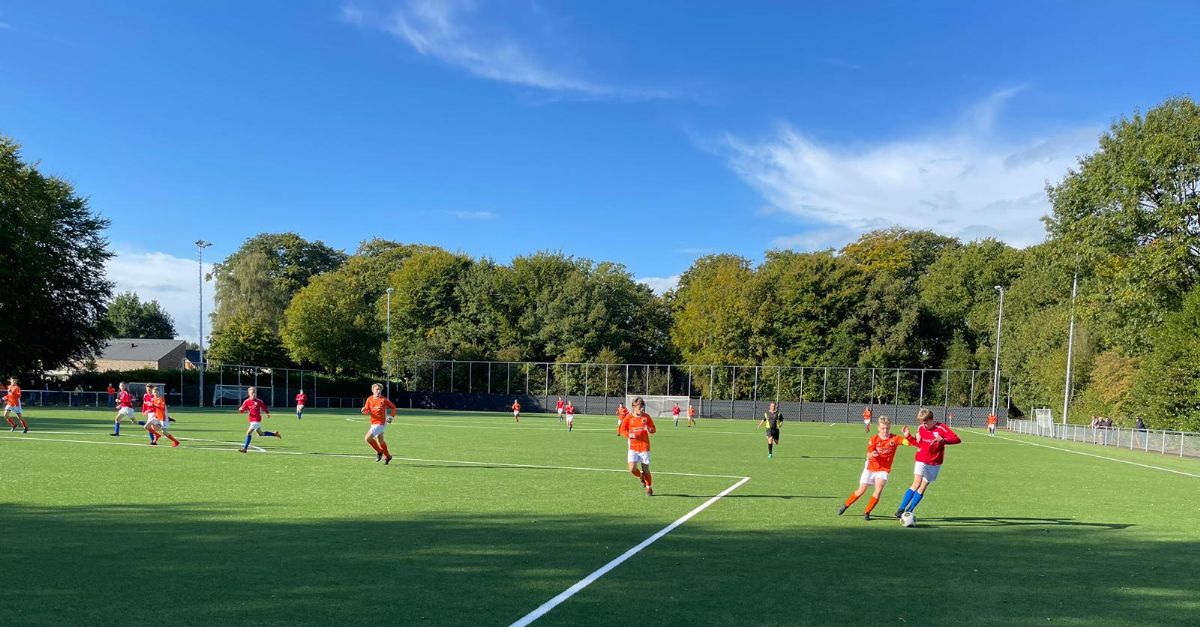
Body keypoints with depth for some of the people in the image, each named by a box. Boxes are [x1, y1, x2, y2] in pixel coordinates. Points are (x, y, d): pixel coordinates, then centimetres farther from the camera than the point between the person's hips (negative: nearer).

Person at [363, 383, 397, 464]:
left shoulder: (384, 399, -11)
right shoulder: (369, 399, 2)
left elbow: (393, 407, 0)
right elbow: (367, 410, 9)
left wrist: (391, 416, -11)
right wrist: (364, 411, -14)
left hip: (380, 423, -6)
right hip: (373, 423, 6)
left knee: (368, 438, -15)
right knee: (380, 441, 17)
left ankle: (379, 452, 5)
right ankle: (387, 456, 36)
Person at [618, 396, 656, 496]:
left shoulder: (646, 417, 0)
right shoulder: (628, 417, -1)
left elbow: (653, 429, 8)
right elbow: (622, 430, 5)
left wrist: (650, 430, -16)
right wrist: (629, 435, -15)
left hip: (644, 446, 0)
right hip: (633, 447, 0)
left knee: (646, 469, 4)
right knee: (632, 469, -13)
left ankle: (649, 488, 23)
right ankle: (641, 477, 21)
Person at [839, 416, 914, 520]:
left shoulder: (894, 439, -10)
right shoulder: (874, 438, -10)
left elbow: (911, 442, -24)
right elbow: (868, 456, -17)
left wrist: (907, 436, -44)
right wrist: (871, 455, -40)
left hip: (883, 470, 0)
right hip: (870, 468, 0)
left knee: (879, 489, -22)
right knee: (861, 491, 4)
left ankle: (867, 513, -9)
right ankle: (845, 505, 26)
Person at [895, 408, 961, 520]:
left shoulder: (942, 428, -11)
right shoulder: (920, 428, 2)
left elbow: (957, 439, -21)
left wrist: (943, 440, -38)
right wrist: (908, 436, 3)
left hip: (935, 463, -1)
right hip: (921, 460, 1)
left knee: (922, 488, 5)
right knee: (916, 484, -15)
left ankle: (908, 511, 14)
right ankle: (901, 509, -15)